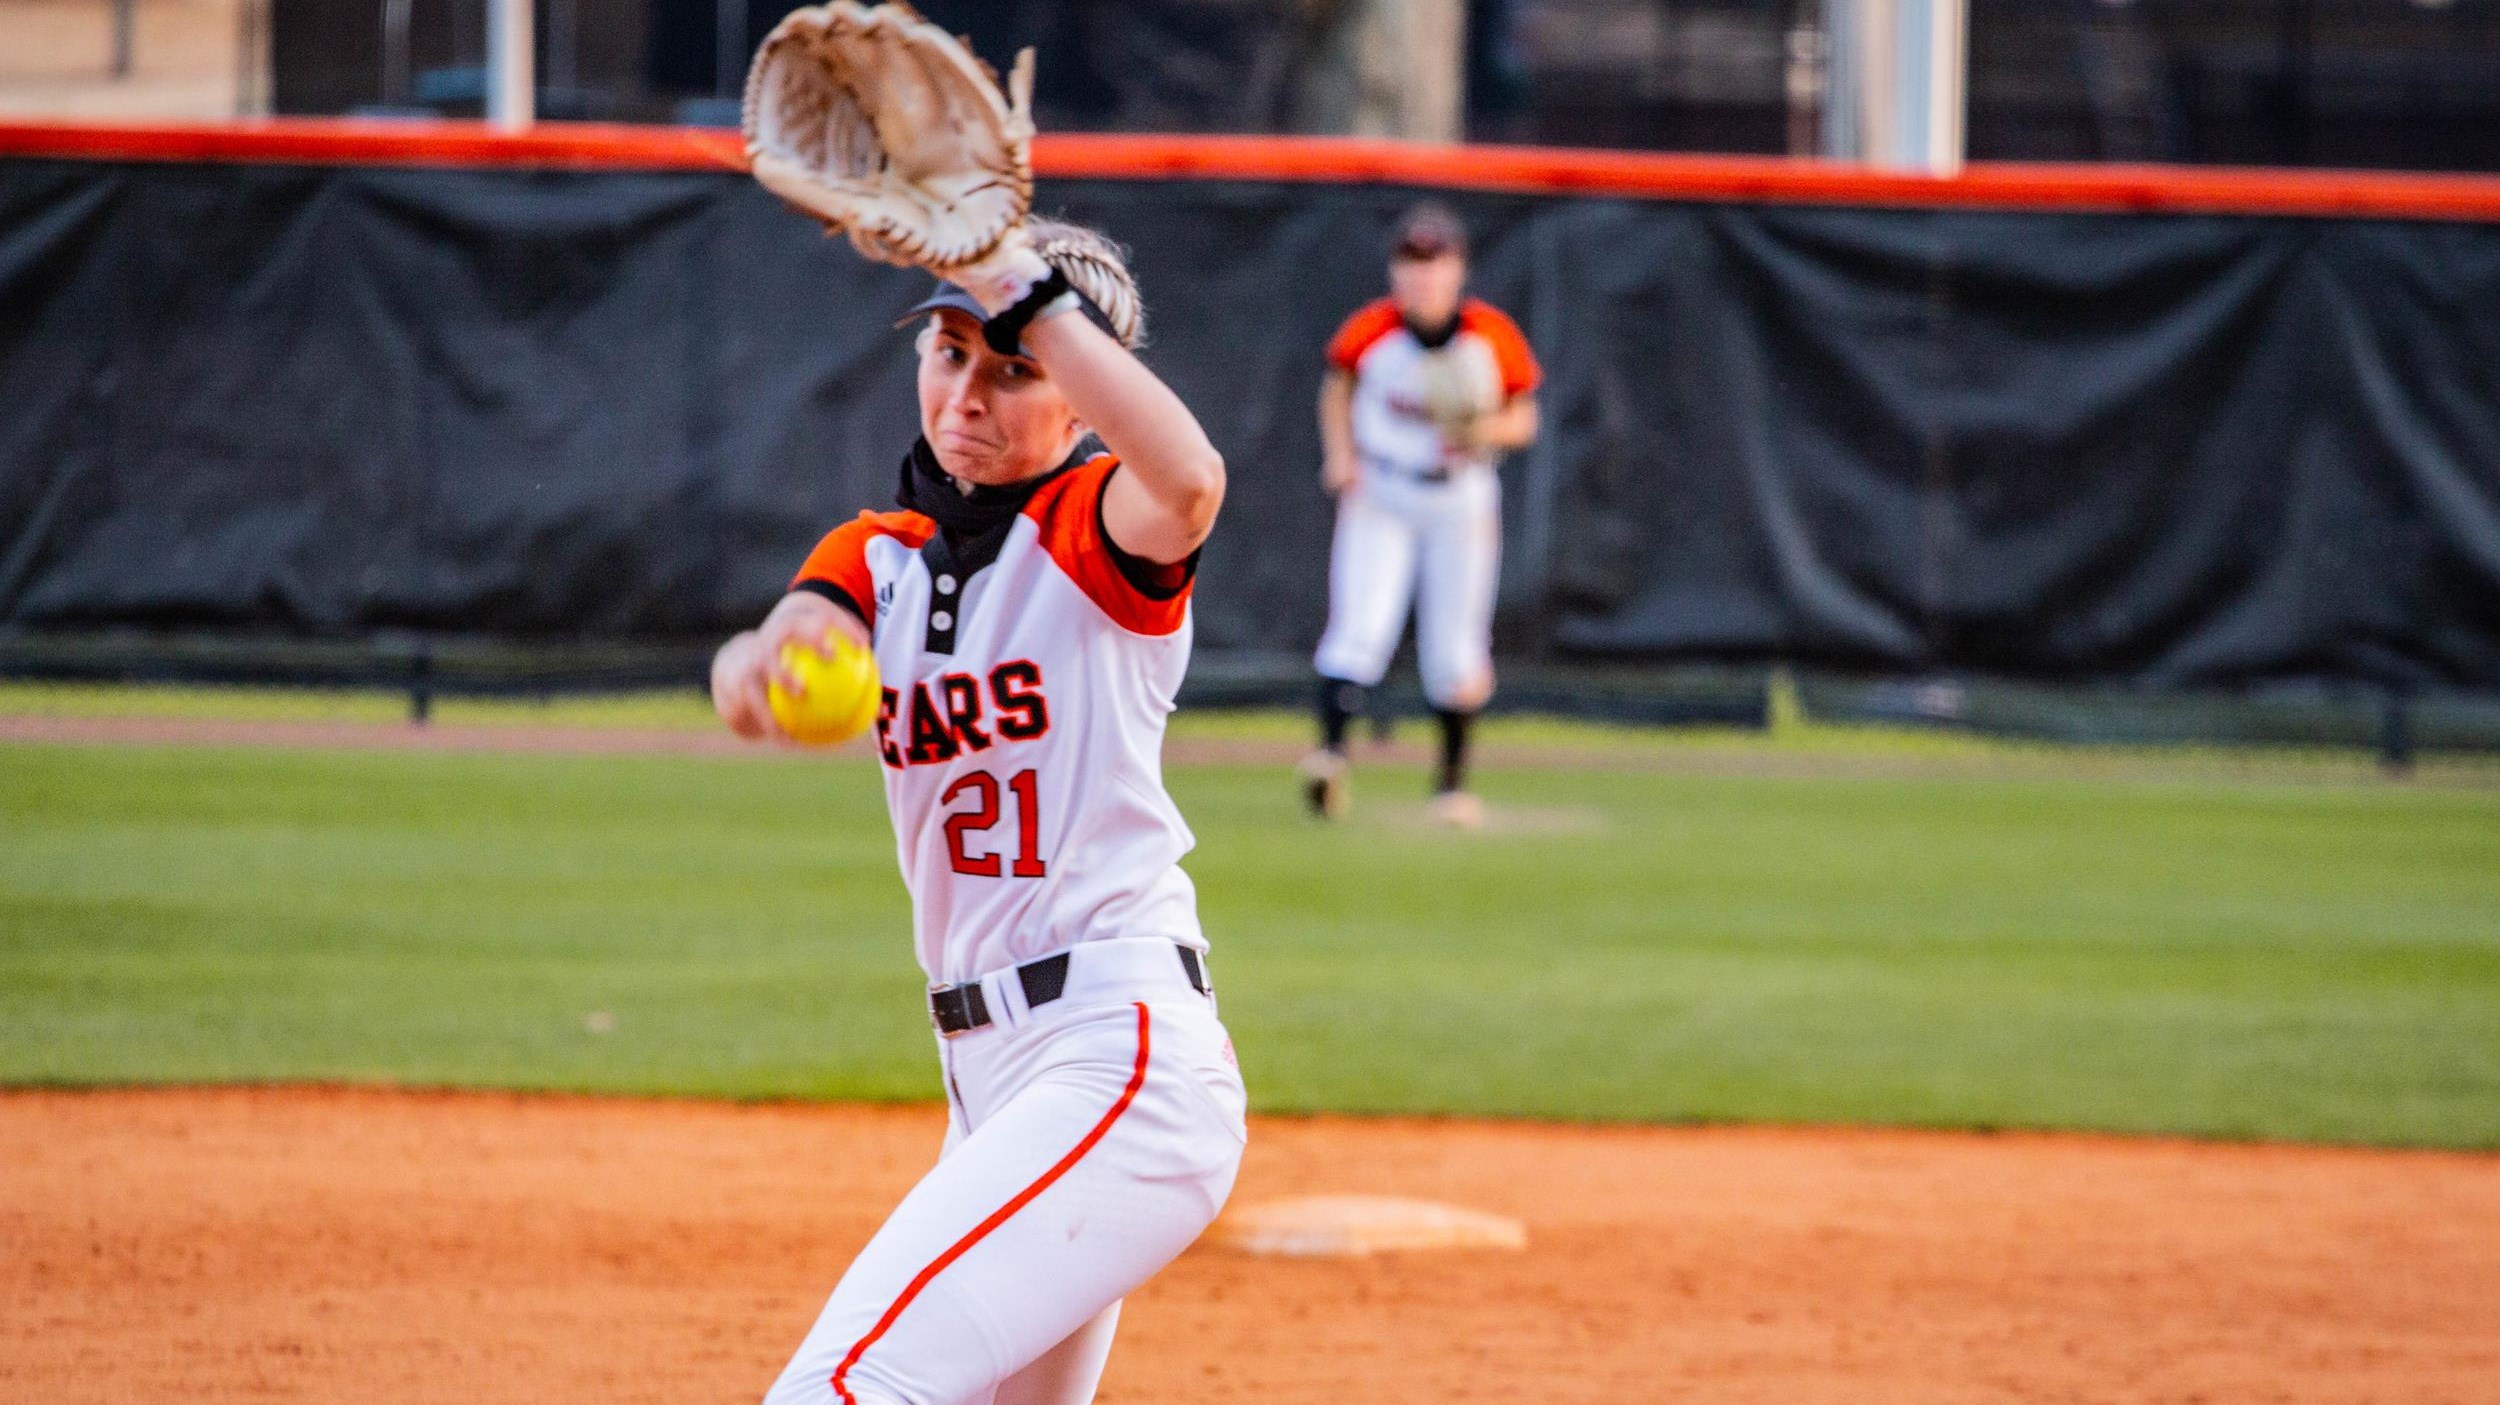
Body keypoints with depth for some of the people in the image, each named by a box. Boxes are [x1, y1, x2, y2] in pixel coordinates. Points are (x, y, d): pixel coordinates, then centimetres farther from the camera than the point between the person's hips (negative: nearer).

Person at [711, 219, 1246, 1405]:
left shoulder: (1096, 532, -3)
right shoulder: (882, 558, 15)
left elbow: (1189, 481, -28)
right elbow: (809, 631, -9)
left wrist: (1036, 294, -26)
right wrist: (764, 656, -33)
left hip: (1120, 1065, -9)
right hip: (988, 1082, 9)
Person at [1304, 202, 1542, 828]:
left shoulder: (1494, 339, -13)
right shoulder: (1371, 331, -13)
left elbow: (1524, 421, -3)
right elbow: (1338, 388, 7)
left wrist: (1488, 430, -24)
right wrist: (1340, 456, -7)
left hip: (1461, 502, 1)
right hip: (1379, 498, -1)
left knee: (1456, 653, 5)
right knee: (1360, 628, -18)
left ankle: (1452, 783, 22)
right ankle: (1331, 751, -29)